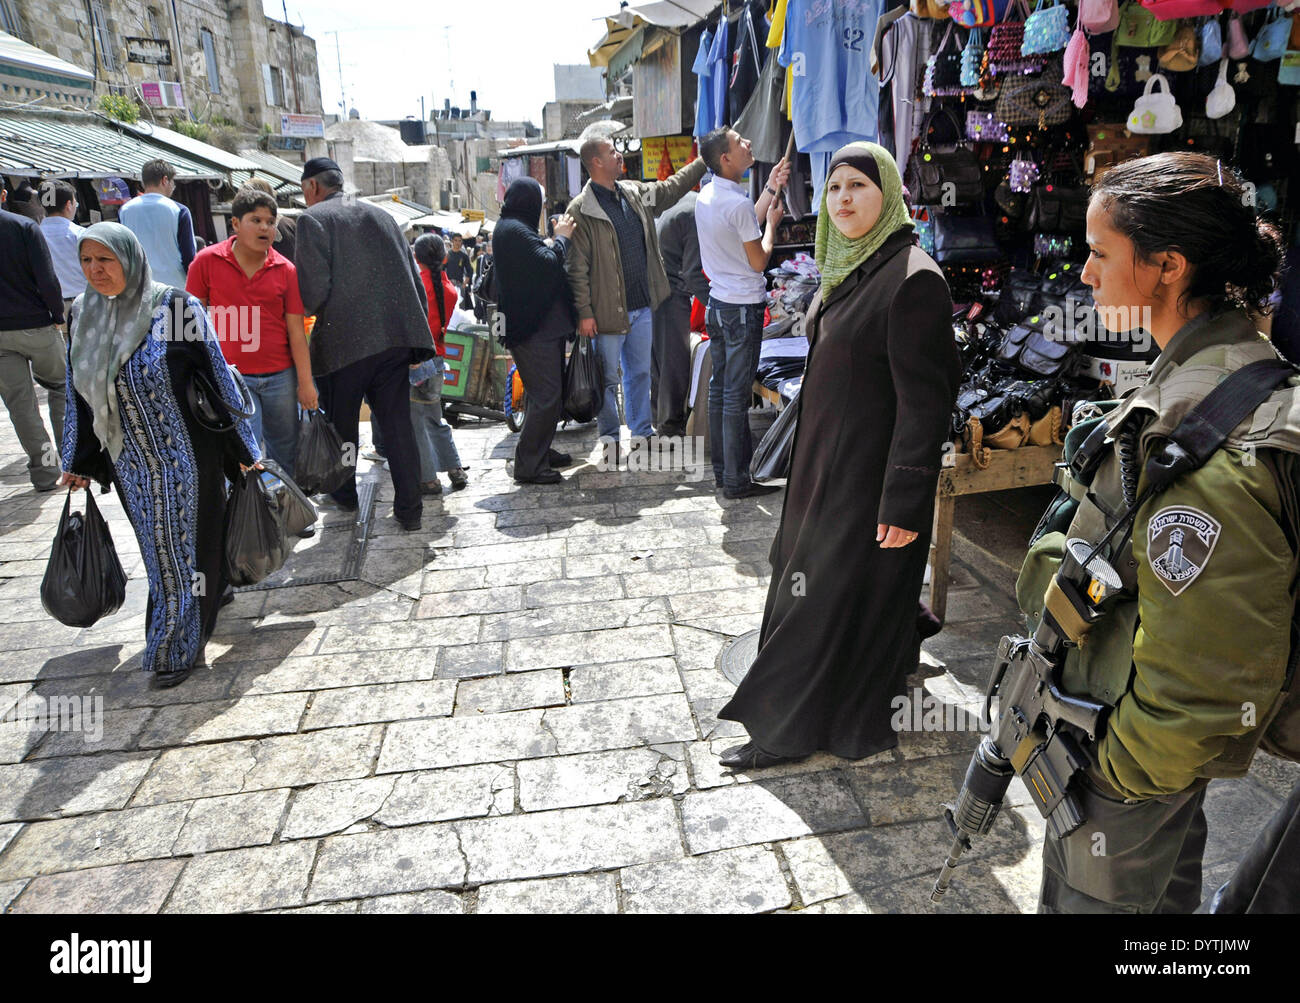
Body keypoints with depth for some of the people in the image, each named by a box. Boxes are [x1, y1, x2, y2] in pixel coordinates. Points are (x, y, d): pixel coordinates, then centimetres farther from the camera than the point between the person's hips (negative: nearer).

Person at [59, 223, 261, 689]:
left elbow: (218, 378, -10)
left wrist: (242, 449, -7)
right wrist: (78, 463, 16)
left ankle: (178, 647, 18)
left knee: (182, 544, 3)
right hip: (129, 462, 5)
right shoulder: (83, 314, 3)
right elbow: (79, 396, 12)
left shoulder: (175, 306, -14)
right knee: (158, 547, 16)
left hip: (183, 455, -5)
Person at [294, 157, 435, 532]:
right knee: (397, 423, 7)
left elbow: (313, 290, -13)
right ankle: (409, 510, 7)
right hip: (394, 336, 5)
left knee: (341, 424, 14)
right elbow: (414, 279, 12)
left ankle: (344, 496, 31)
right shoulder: (381, 215, 15)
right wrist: (416, 330, 16)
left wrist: (310, 310, 9)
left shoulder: (313, 219, -3)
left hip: (344, 340, -4)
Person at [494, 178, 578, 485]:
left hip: (542, 324, 11)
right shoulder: (514, 230, -14)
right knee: (546, 396, -11)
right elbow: (548, 263, -22)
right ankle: (528, 464, -6)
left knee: (549, 393, 17)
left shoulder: (513, 227, 20)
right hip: (534, 329, -11)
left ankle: (540, 451, 28)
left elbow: (541, 263, 22)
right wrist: (562, 238, -7)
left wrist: (557, 238, 13)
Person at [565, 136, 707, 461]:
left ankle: (641, 432, 29)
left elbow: (673, 187, 26)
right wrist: (584, 312, -16)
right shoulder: (580, 210, -11)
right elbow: (576, 267, -13)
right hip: (608, 310, -7)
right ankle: (609, 439, 18)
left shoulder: (636, 193, 10)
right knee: (608, 378, 4)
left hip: (642, 305, 7)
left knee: (641, 372, 16)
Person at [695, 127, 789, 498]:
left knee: (719, 388, 13)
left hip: (717, 303, 9)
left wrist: (771, 188, 20)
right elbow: (759, 260, -13)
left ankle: (721, 469, 22)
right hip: (743, 307, -9)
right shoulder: (738, 204, -19)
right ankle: (736, 480, 3)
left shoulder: (706, 196, 8)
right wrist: (773, 222, 2)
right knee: (737, 395, -4)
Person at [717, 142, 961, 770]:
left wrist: (903, 504, -23)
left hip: (867, 477, -9)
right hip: (824, 461, 9)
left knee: (828, 597, 3)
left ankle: (790, 727, 20)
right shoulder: (846, 270, 9)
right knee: (811, 579, 20)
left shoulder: (912, 278, -20)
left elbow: (924, 401, -22)